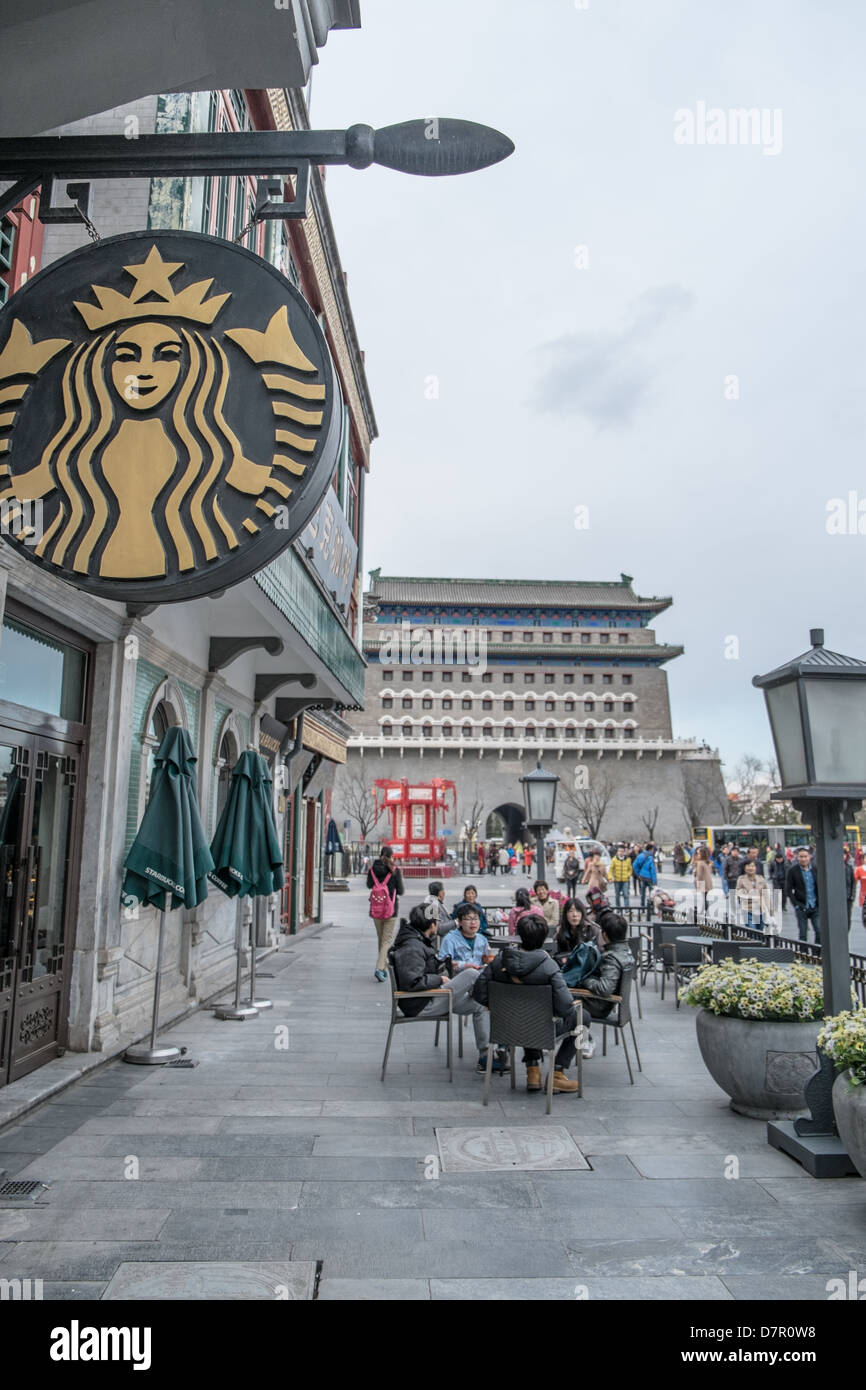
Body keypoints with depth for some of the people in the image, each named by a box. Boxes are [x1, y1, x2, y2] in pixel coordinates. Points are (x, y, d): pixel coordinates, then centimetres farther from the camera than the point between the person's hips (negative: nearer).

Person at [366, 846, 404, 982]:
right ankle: (379, 968, -15)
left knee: (381, 939, 17)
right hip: (391, 909, -3)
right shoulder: (395, 870, -10)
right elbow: (401, 891, -5)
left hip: (376, 909, 4)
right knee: (387, 940, 0)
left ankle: (384, 967, 24)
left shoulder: (372, 869, -1)